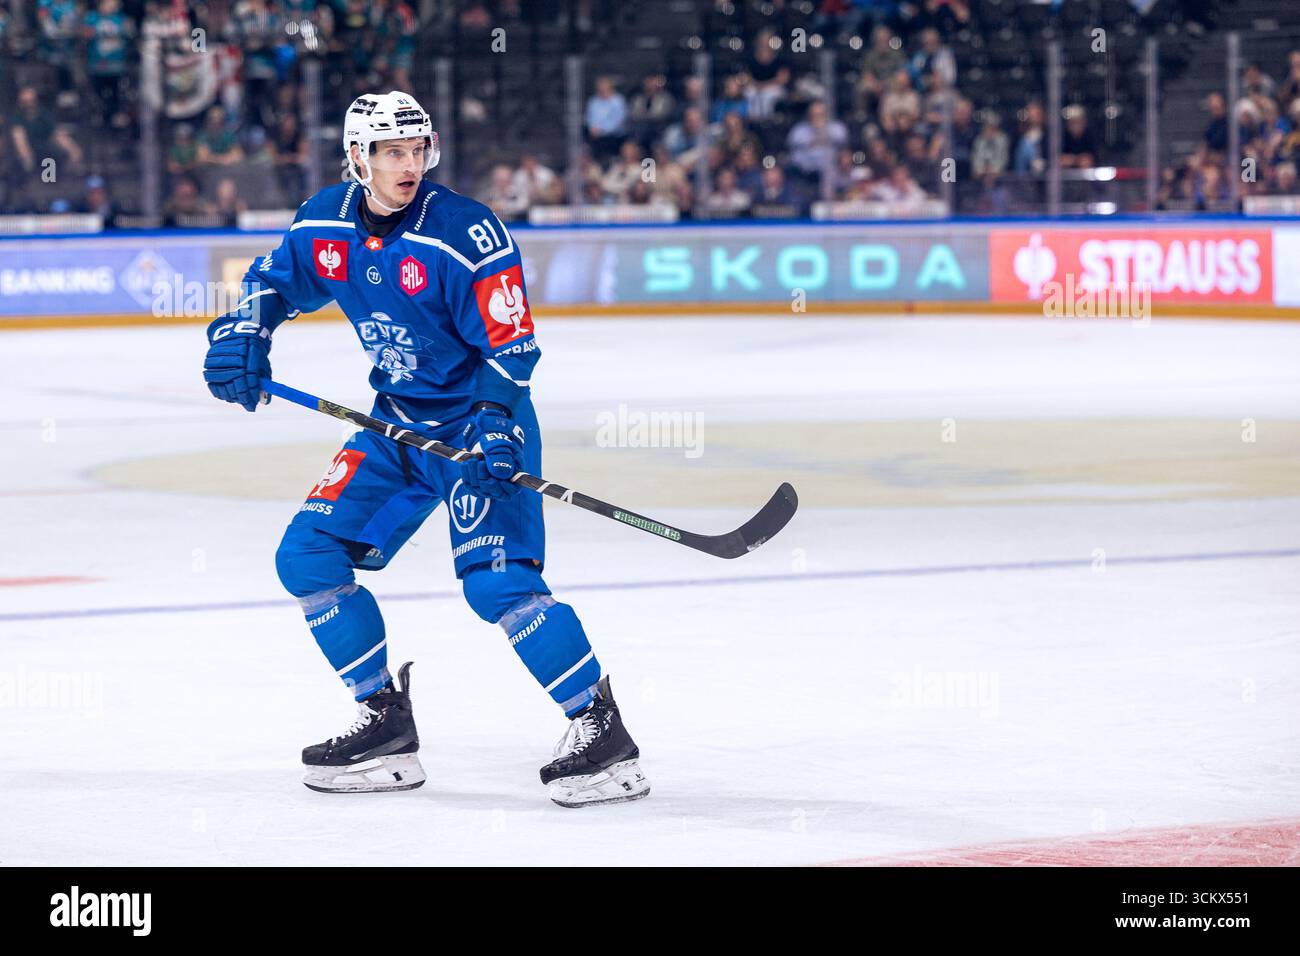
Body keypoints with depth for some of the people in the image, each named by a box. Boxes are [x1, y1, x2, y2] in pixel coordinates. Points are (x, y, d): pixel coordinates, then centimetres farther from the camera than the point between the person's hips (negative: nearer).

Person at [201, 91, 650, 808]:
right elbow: (275, 279, 16)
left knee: (496, 579, -23)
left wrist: (493, 423, -32)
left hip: (477, 421, -7)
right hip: (396, 422, 7)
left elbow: (511, 345, -18)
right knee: (308, 555, 3)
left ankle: (600, 730, -16)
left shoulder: (466, 234, -20)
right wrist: (244, 330, -3)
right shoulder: (324, 223, -2)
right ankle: (385, 723, 11)